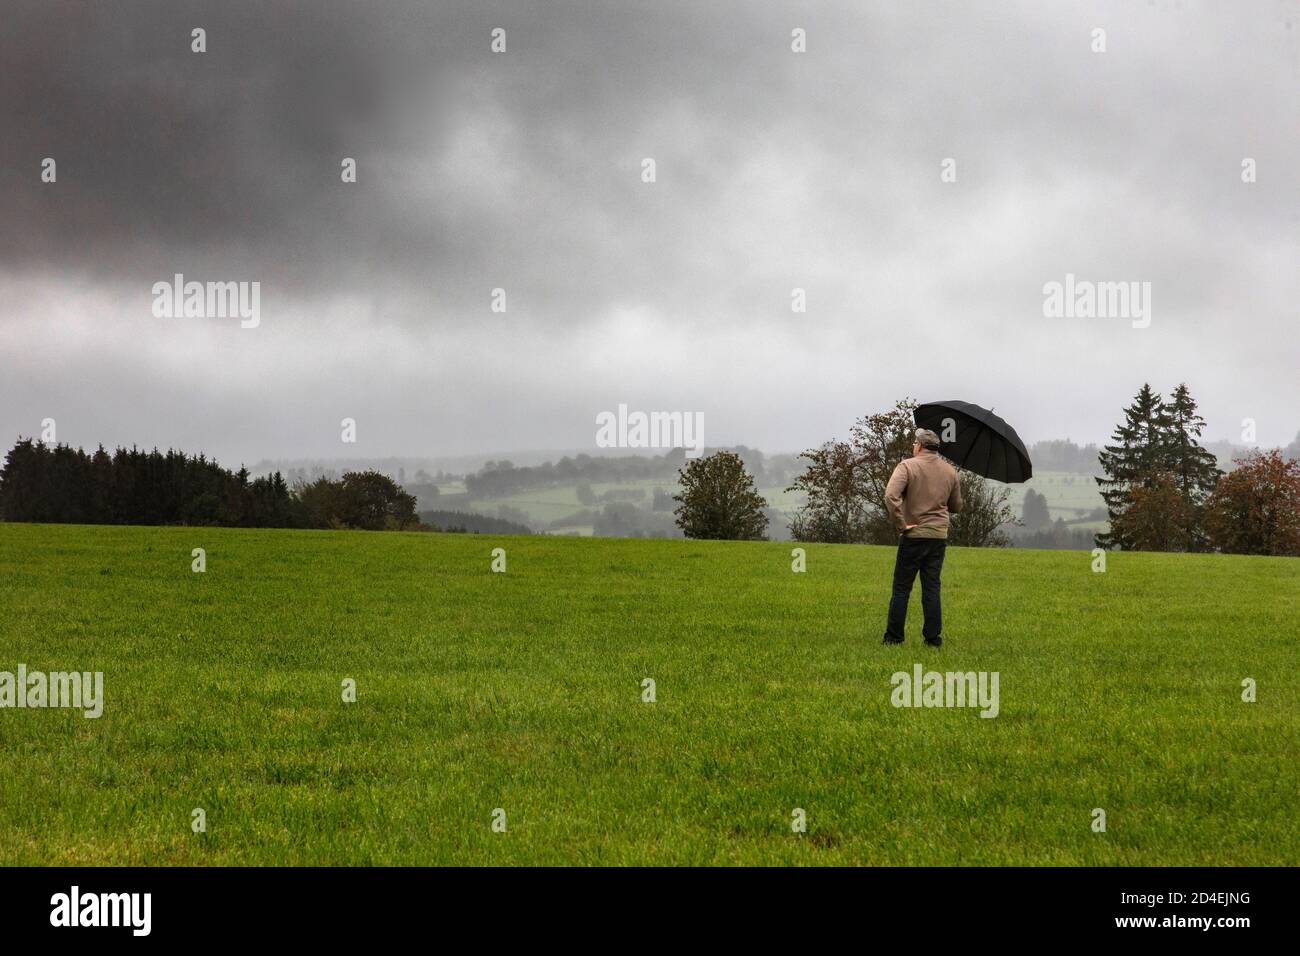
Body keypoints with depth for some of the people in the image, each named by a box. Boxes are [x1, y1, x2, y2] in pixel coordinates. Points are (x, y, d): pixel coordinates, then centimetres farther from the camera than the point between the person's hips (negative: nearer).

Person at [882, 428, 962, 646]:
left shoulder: (907, 466, -8)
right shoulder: (950, 471, 8)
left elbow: (890, 496, -23)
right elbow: (956, 506, 17)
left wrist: (901, 524, -17)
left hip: (913, 535, -4)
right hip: (939, 536, 4)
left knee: (902, 587, 3)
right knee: (932, 588, 9)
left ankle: (894, 636, 5)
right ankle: (933, 637, 8)